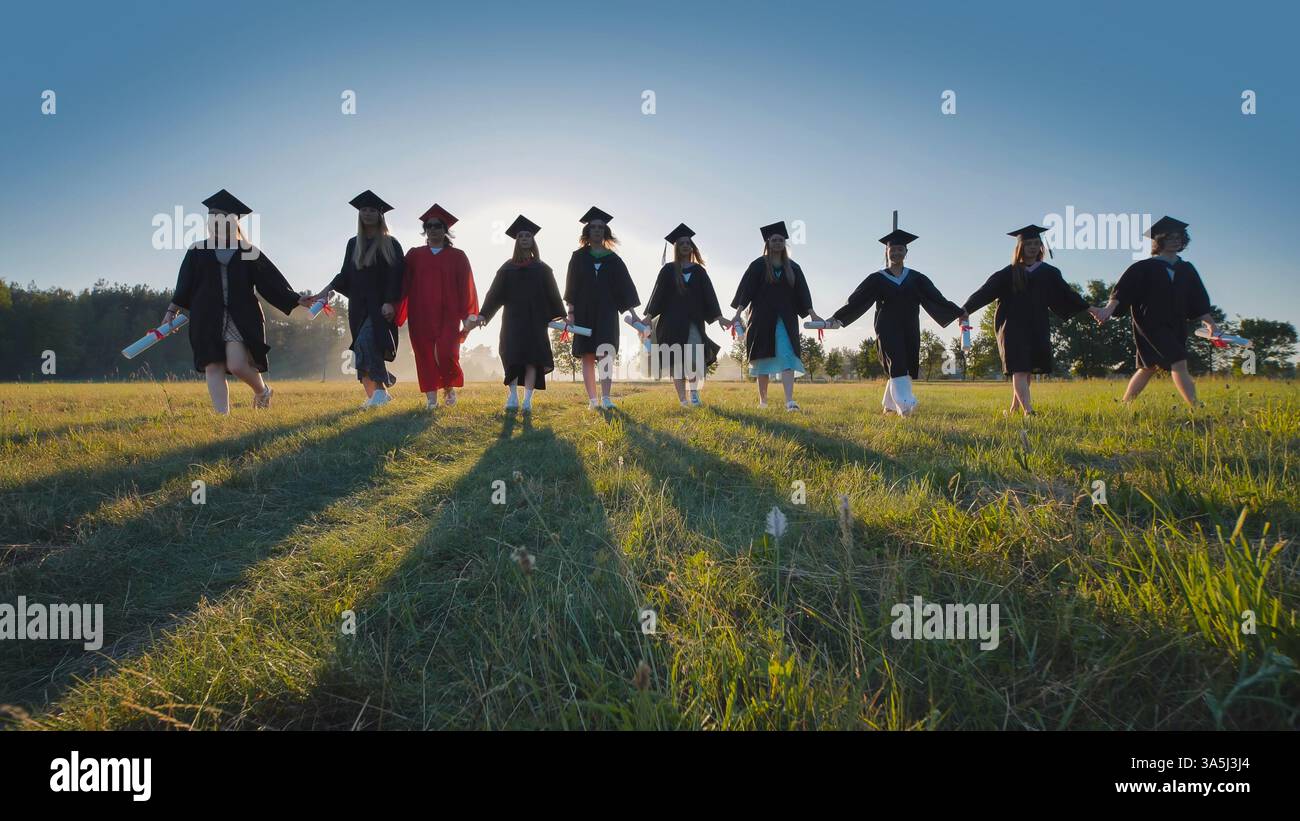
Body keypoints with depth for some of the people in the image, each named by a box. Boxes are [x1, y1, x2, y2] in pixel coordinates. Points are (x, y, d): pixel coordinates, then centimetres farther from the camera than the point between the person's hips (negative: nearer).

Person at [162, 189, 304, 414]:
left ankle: (262, 390, 14)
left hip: (241, 316, -2)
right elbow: (185, 285, 11)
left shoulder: (248, 252, 8)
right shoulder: (197, 251, 12)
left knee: (237, 364, -16)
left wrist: (297, 300, -2)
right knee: (213, 368, -4)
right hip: (207, 318, 2)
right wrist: (172, 310, 1)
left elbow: (270, 280, 6)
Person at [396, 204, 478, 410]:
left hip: (448, 313, -2)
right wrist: (395, 309, -2)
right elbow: (404, 284, 7)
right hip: (421, 314, 2)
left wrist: (467, 315, -4)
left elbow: (466, 287, 4)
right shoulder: (414, 255, 11)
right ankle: (431, 397, 7)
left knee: (446, 353, -13)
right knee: (425, 355, 0)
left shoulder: (457, 257, 8)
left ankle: (449, 387, 14)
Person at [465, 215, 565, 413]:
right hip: (513, 318, 0)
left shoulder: (542, 269, 12)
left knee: (532, 358, -7)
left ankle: (527, 400, -10)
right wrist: (483, 314, -1)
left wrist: (560, 315, 2)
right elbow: (495, 293, 8)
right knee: (513, 356, -11)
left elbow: (552, 294, 10)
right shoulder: (508, 268, 12)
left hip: (536, 319, 0)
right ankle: (513, 396, -8)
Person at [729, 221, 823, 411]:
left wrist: (812, 313, -4)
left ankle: (789, 400, -24)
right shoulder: (758, 265, 2)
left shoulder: (793, 267, 10)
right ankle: (762, 399, 18)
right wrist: (738, 313, -14)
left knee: (787, 356, -13)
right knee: (764, 358, 4)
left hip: (786, 319, 2)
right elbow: (746, 289, -4)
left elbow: (802, 292, 7)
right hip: (762, 318, -1)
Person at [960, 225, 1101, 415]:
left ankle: (1015, 408, 19)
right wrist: (967, 310, -17)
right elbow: (986, 291, -5)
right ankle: (1028, 410, -22)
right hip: (1013, 327, -3)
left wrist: (1089, 308, 10)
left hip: (1038, 328, 3)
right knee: (1019, 369, -14)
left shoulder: (1049, 273, 12)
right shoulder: (1009, 273, 4)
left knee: (1027, 370, 6)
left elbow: (1066, 294, 16)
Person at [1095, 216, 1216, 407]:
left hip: (1175, 326, 6)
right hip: (1151, 324, -6)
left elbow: (1198, 301, 12)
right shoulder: (1145, 268, -3)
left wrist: (1210, 322, 3)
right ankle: (1196, 408, -20)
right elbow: (1123, 289, -13)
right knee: (1179, 364, -17)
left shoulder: (1187, 270, 12)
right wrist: (1109, 309, -28)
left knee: (1148, 368, 10)